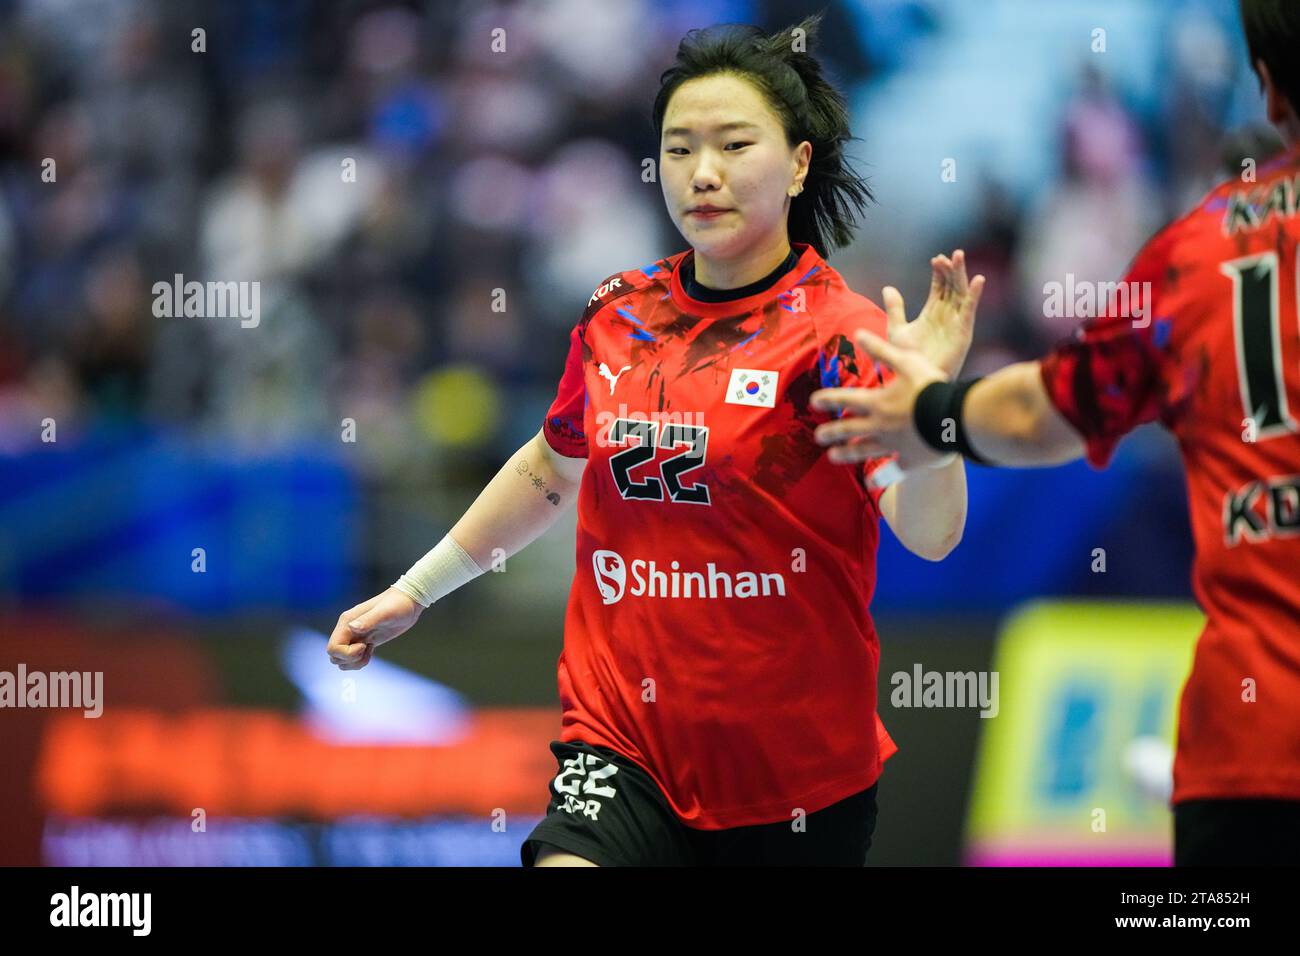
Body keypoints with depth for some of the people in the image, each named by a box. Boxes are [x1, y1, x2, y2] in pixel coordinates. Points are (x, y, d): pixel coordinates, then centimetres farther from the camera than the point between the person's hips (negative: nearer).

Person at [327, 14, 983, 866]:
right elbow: (551, 471, 24)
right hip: (622, 743, 2)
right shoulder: (618, 316, 5)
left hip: (798, 765, -2)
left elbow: (930, 534, -20)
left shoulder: (839, 331, -8)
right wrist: (415, 590, 28)